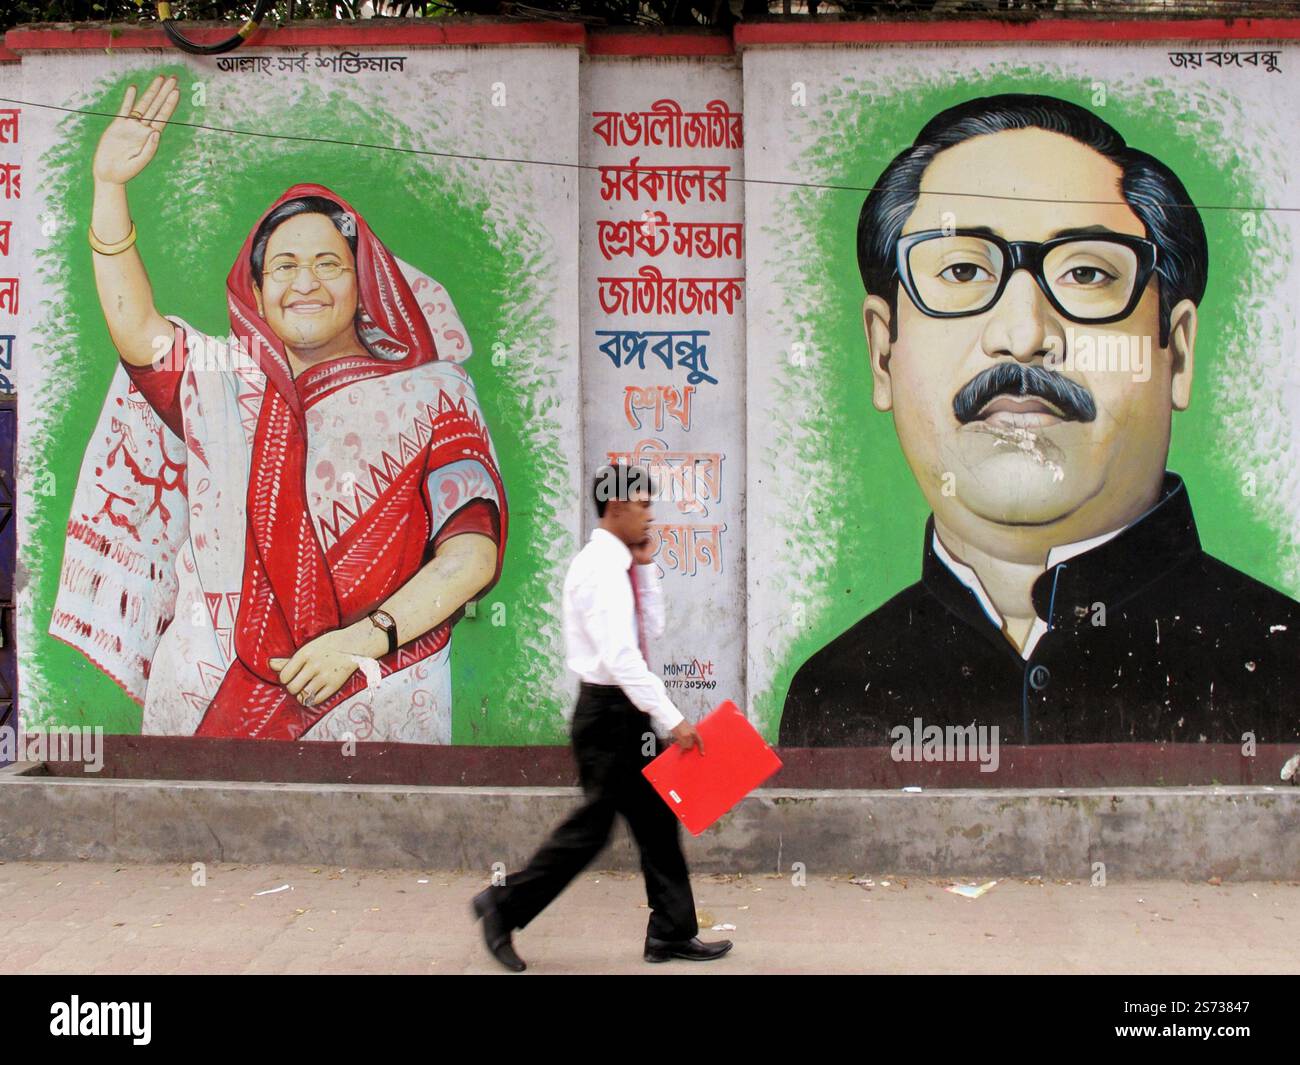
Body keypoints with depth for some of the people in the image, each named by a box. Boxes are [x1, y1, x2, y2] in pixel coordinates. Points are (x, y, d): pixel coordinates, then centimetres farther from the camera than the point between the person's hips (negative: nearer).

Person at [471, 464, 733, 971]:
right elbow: (621, 657, -27)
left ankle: (671, 933, 20)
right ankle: (505, 904, 14)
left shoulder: (619, 566, 10)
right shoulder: (600, 568, -19)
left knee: (656, 820, 12)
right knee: (591, 827, -1)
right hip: (609, 712, -10)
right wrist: (672, 719, -27)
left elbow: (651, 628, 17)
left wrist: (645, 567, 6)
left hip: (626, 712, 10)